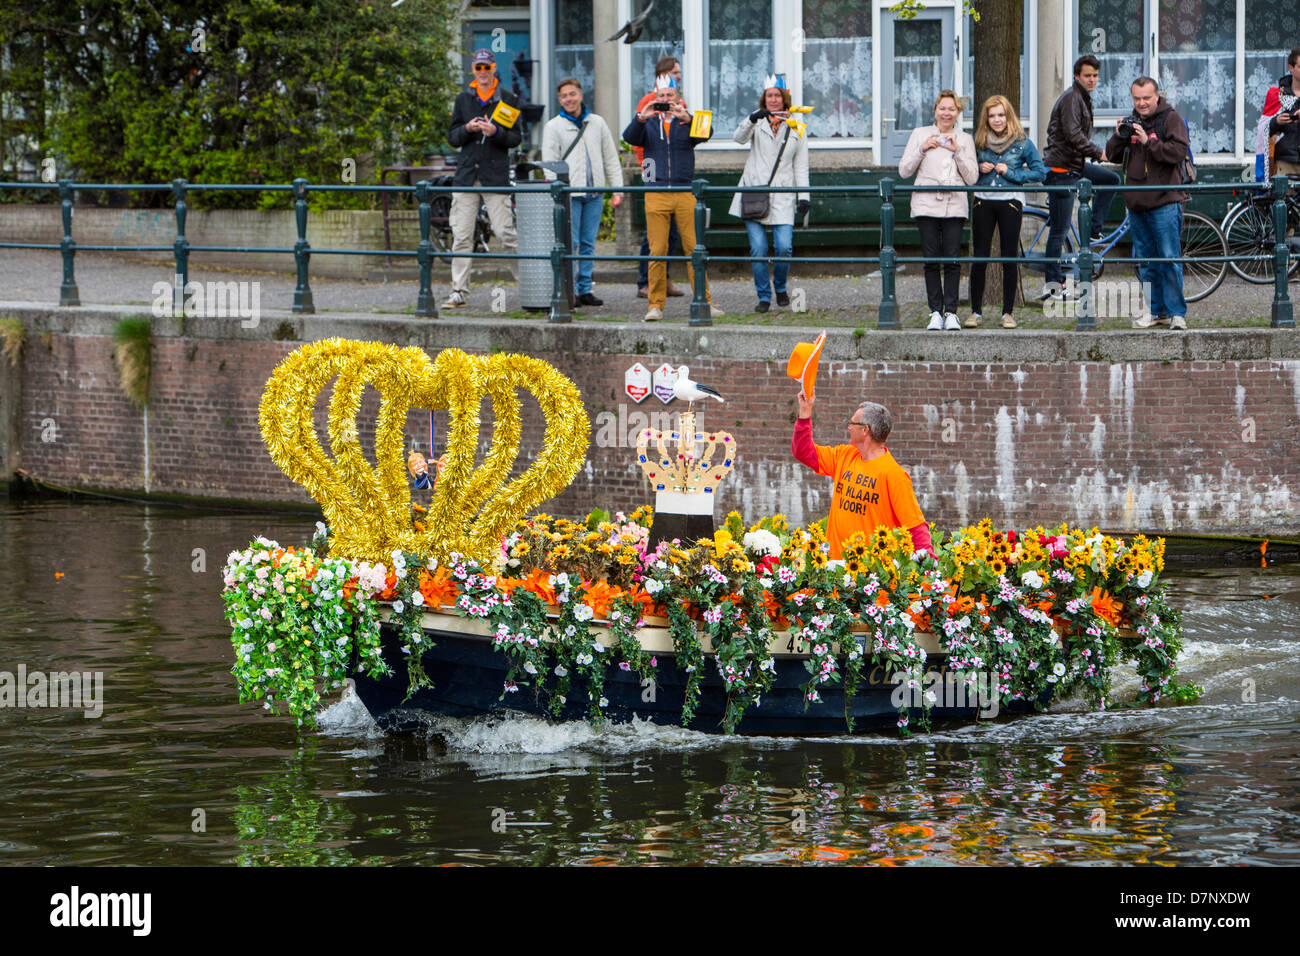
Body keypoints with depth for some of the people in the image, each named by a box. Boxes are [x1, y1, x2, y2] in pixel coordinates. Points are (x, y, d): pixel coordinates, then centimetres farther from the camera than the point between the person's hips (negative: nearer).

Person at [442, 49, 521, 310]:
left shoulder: (507, 99, 6)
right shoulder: (463, 100, 14)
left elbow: (516, 139, 4)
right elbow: (452, 138, 13)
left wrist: (495, 132, -15)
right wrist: (467, 129, -8)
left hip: (496, 175, -3)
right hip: (466, 174, 3)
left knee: (506, 234, -9)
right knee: (461, 236, -2)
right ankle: (459, 292, 1)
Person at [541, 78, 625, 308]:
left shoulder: (597, 124, 14)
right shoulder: (553, 127, 4)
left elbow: (611, 159, 18)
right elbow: (550, 164, -2)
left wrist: (617, 189, 10)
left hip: (594, 193, 4)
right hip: (569, 193, -4)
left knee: (589, 243, 5)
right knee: (570, 243, -8)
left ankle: (585, 289, 9)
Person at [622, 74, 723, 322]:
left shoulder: (686, 123, 9)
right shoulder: (648, 124, 12)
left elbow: (705, 134, -9)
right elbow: (630, 138, -5)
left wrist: (688, 119, -28)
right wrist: (641, 119, -24)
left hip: (685, 192, 0)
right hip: (656, 195, 0)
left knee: (694, 249, -3)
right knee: (657, 251, -3)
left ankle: (705, 302, 3)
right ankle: (656, 304, 1)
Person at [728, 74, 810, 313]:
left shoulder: (796, 129, 11)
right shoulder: (758, 121, 7)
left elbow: (801, 167, 12)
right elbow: (739, 138, -13)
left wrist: (804, 197, 3)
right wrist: (752, 120, -32)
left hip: (782, 198, 0)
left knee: (784, 247, -11)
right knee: (758, 250, -6)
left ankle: (780, 287, 15)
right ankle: (764, 296, 7)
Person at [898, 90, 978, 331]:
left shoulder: (965, 139, 13)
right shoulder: (920, 134, 11)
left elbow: (972, 178, 7)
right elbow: (904, 171, 8)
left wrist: (957, 151, -4)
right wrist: (922, 149, -5)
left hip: (955, 206, 0)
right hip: (926, 206, 0)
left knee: (953, 260, -6)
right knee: (931, 260, -3)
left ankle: (951, 313, -1)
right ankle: (936, 312, 3)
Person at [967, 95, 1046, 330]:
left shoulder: (1022, 142, -1)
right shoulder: (979, 142, 7)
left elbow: (1039, 172, -1)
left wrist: (1010, 173, -10)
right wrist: (980, 169, -3)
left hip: (1010, 202, -2)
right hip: (983, 202, 2)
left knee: (1009, 259, 0)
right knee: (979, 258, 0)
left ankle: (1008, 312, 8)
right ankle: (975, 311, 7)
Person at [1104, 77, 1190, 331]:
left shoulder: (1170, 119, -2)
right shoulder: (1130, 121, 15)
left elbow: (1179, 152, -14)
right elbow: (1112, 155, 15)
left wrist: (1148, 141, -20)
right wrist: (1119, 137, -4)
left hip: (1165, 203, -6)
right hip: (1137, 203, 6)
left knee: (1170, 258, -9)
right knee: (1144, 260, 9)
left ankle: (1177, 312, -5)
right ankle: (1156, 310, 17)